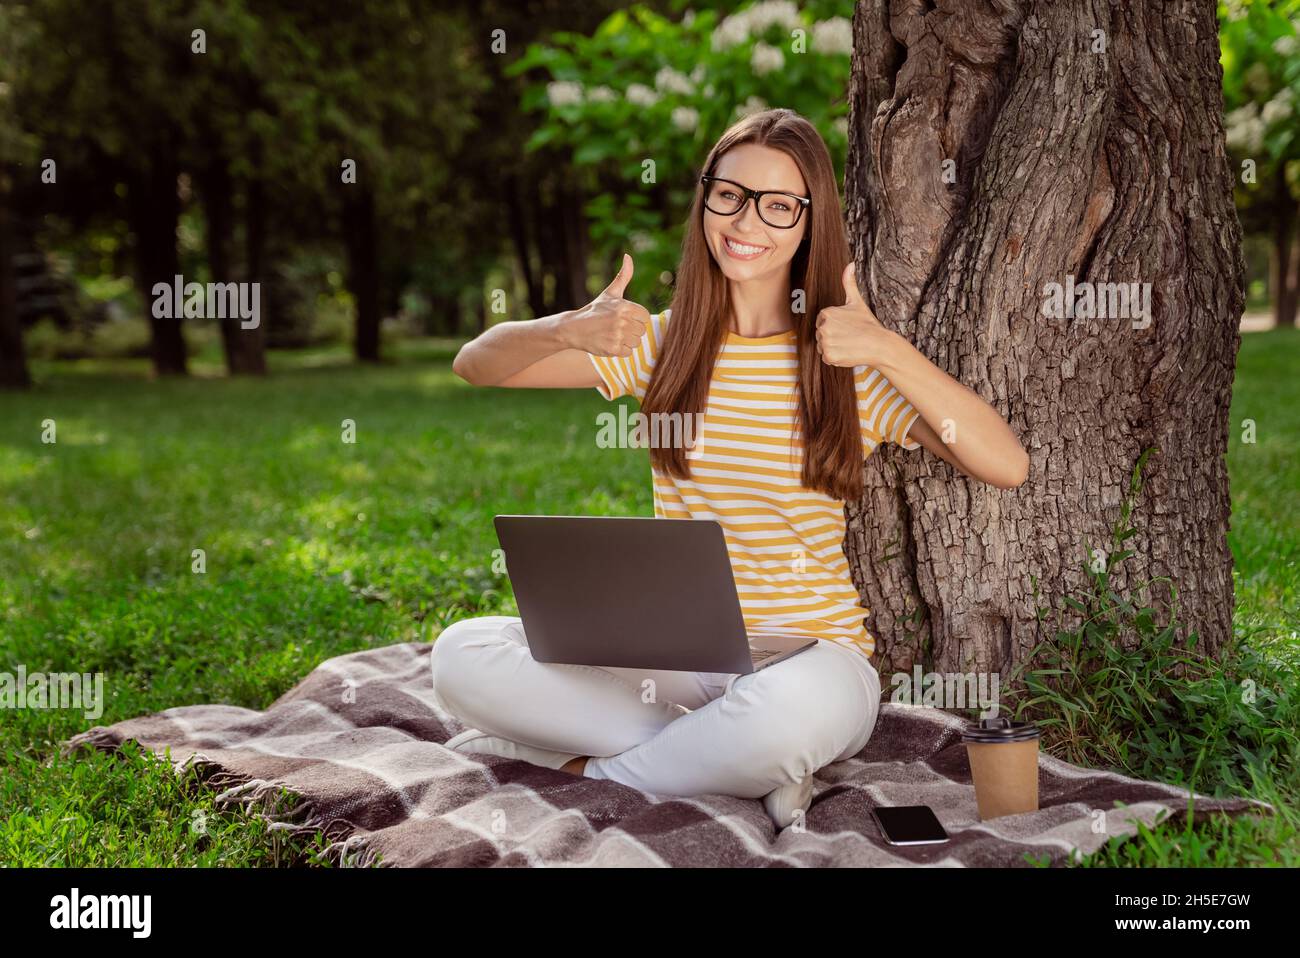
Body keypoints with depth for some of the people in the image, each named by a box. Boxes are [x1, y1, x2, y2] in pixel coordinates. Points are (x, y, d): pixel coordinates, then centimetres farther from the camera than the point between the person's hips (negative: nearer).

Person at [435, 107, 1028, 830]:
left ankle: (593, 772, -13)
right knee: (463, 655, -19)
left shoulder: (852, 362, -2)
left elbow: (1007, 467, -14)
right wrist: (563, 330, -18)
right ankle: (729, 756, -16)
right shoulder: (663, 342, 7)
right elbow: (475, 366, 4)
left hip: (809, 653, -3)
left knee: (794, 707, -41)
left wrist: (888, 351, -24)